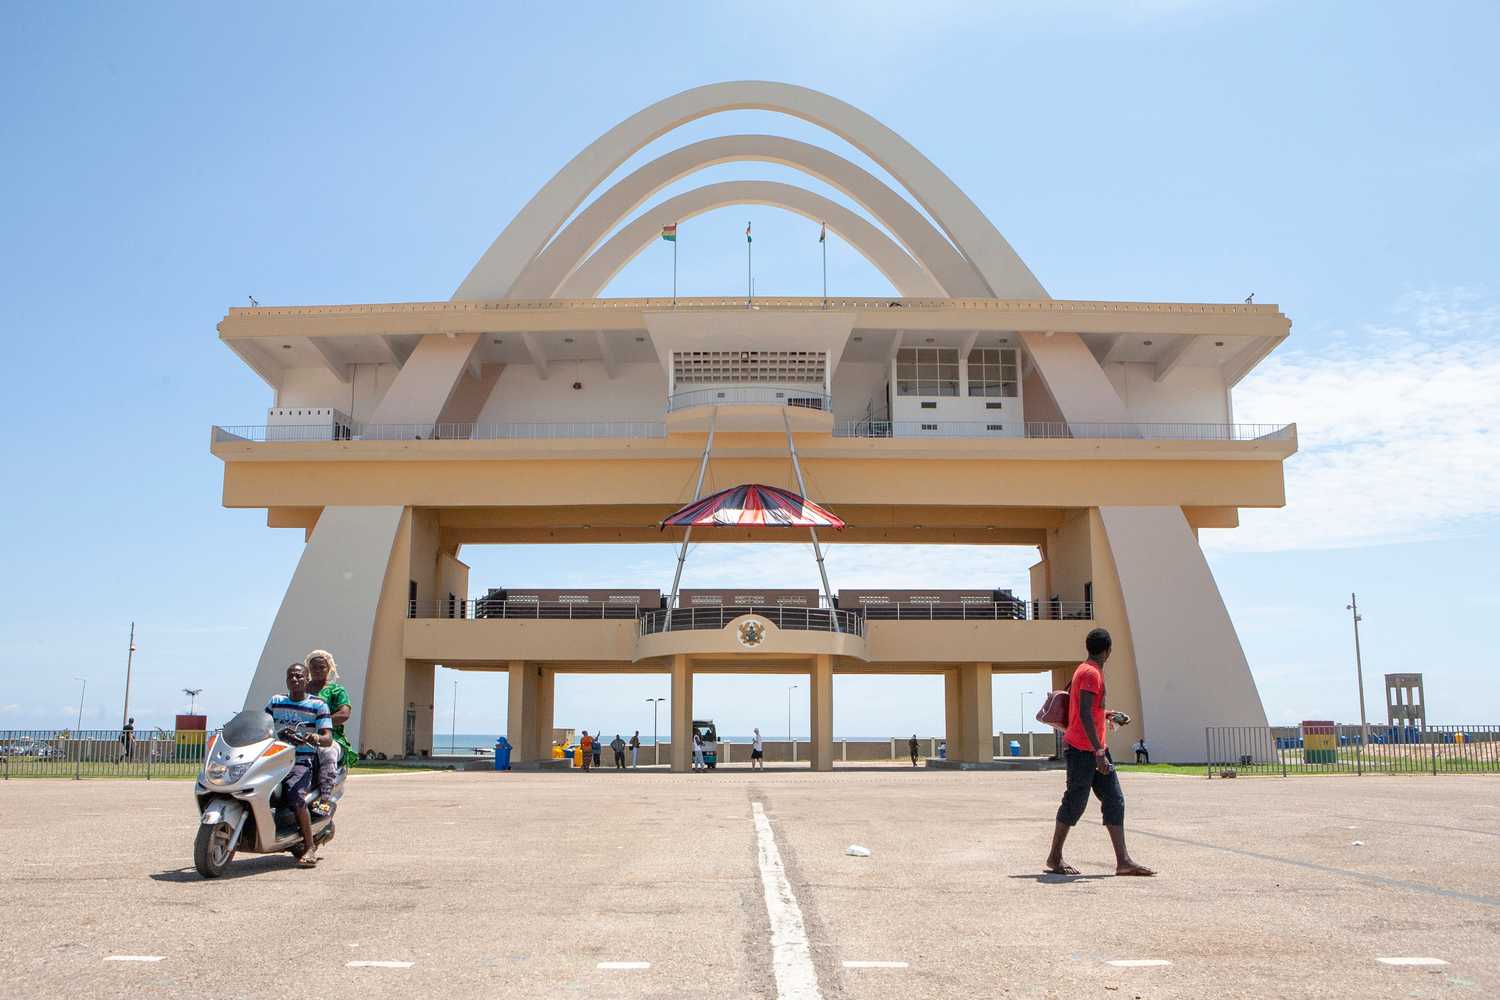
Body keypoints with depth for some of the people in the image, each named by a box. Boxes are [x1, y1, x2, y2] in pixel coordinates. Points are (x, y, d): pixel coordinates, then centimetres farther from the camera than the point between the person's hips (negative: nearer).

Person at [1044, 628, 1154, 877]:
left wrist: (1109, 715, 37)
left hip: (1094, 749, 10)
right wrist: (1099, 753, -25)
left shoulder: (1086, 671, 16)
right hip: (1082, 750, -10)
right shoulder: (1091, 674, -14)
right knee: (1075, 803, -2)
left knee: (1115, 801, 3)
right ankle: (1055, 858, 10)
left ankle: (1123, 861, 0)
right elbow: (1085, 715, -23)